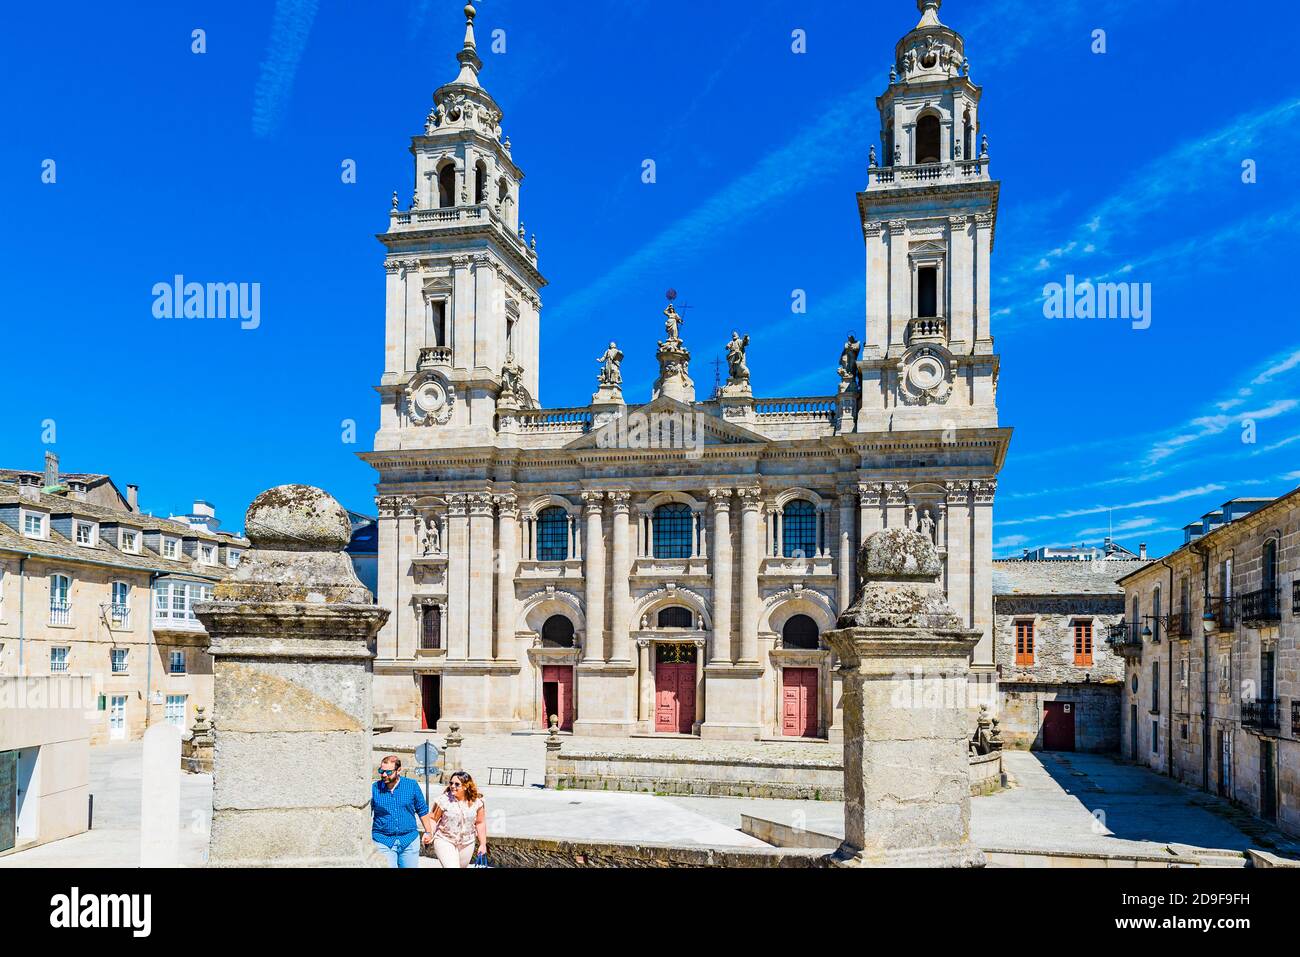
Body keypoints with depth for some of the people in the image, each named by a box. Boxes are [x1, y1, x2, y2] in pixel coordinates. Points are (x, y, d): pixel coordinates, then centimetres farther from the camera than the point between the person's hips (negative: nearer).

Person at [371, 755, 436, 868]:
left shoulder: (412, 785, -1)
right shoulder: (374, 788, -3)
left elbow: (422, 811, 10)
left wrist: (428, 832, 11)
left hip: (409, 840, 1)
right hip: (383, 841, -1)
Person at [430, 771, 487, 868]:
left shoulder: (476, 802, -6)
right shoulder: (443, 799, -14)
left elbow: (480, 823, 2)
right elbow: (434, 819, -8)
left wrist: (483, 844, 3)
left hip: (467, 844, 4)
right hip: (445, 841, -3)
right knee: (451, 866, -18)